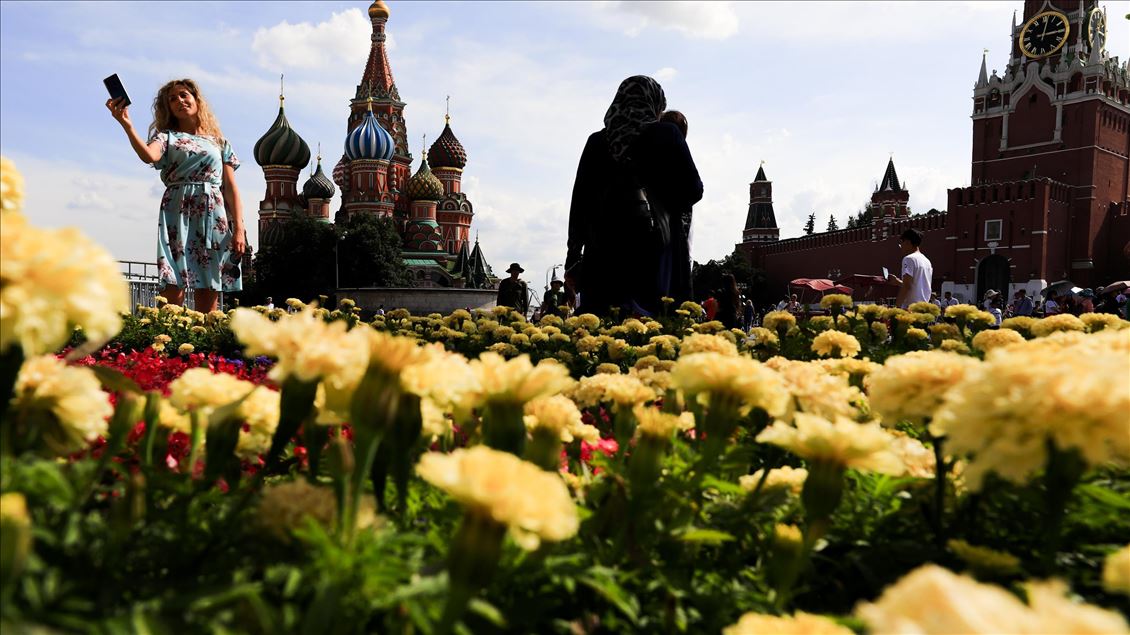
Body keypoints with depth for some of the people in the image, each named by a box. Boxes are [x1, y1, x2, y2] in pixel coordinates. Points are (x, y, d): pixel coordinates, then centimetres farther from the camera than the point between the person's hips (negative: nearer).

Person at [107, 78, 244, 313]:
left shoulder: (219, 142, 19)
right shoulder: (167, 136, 13)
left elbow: (231, 188, 12)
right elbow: (148, 156, -11)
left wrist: (239, 229, 2)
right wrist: (126, 124, -24)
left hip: (214, 216, 2)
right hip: (178, 214, -2)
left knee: (209, 294, -3)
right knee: (174, 287, -13)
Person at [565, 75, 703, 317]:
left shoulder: (597, 140, 14)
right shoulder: (665, 134, 6)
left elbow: (579, 198, 11)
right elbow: (692, 190, 3)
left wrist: (574, 258, 14)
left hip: (602, 244, 3)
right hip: (650, 242, -2)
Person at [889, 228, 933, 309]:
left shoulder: (909, 259, -8)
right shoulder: (927, 261, 19)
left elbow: (906, 286, -16)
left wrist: (897, 307, -15)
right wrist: (898, 281, 27)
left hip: (910, 308, -9)